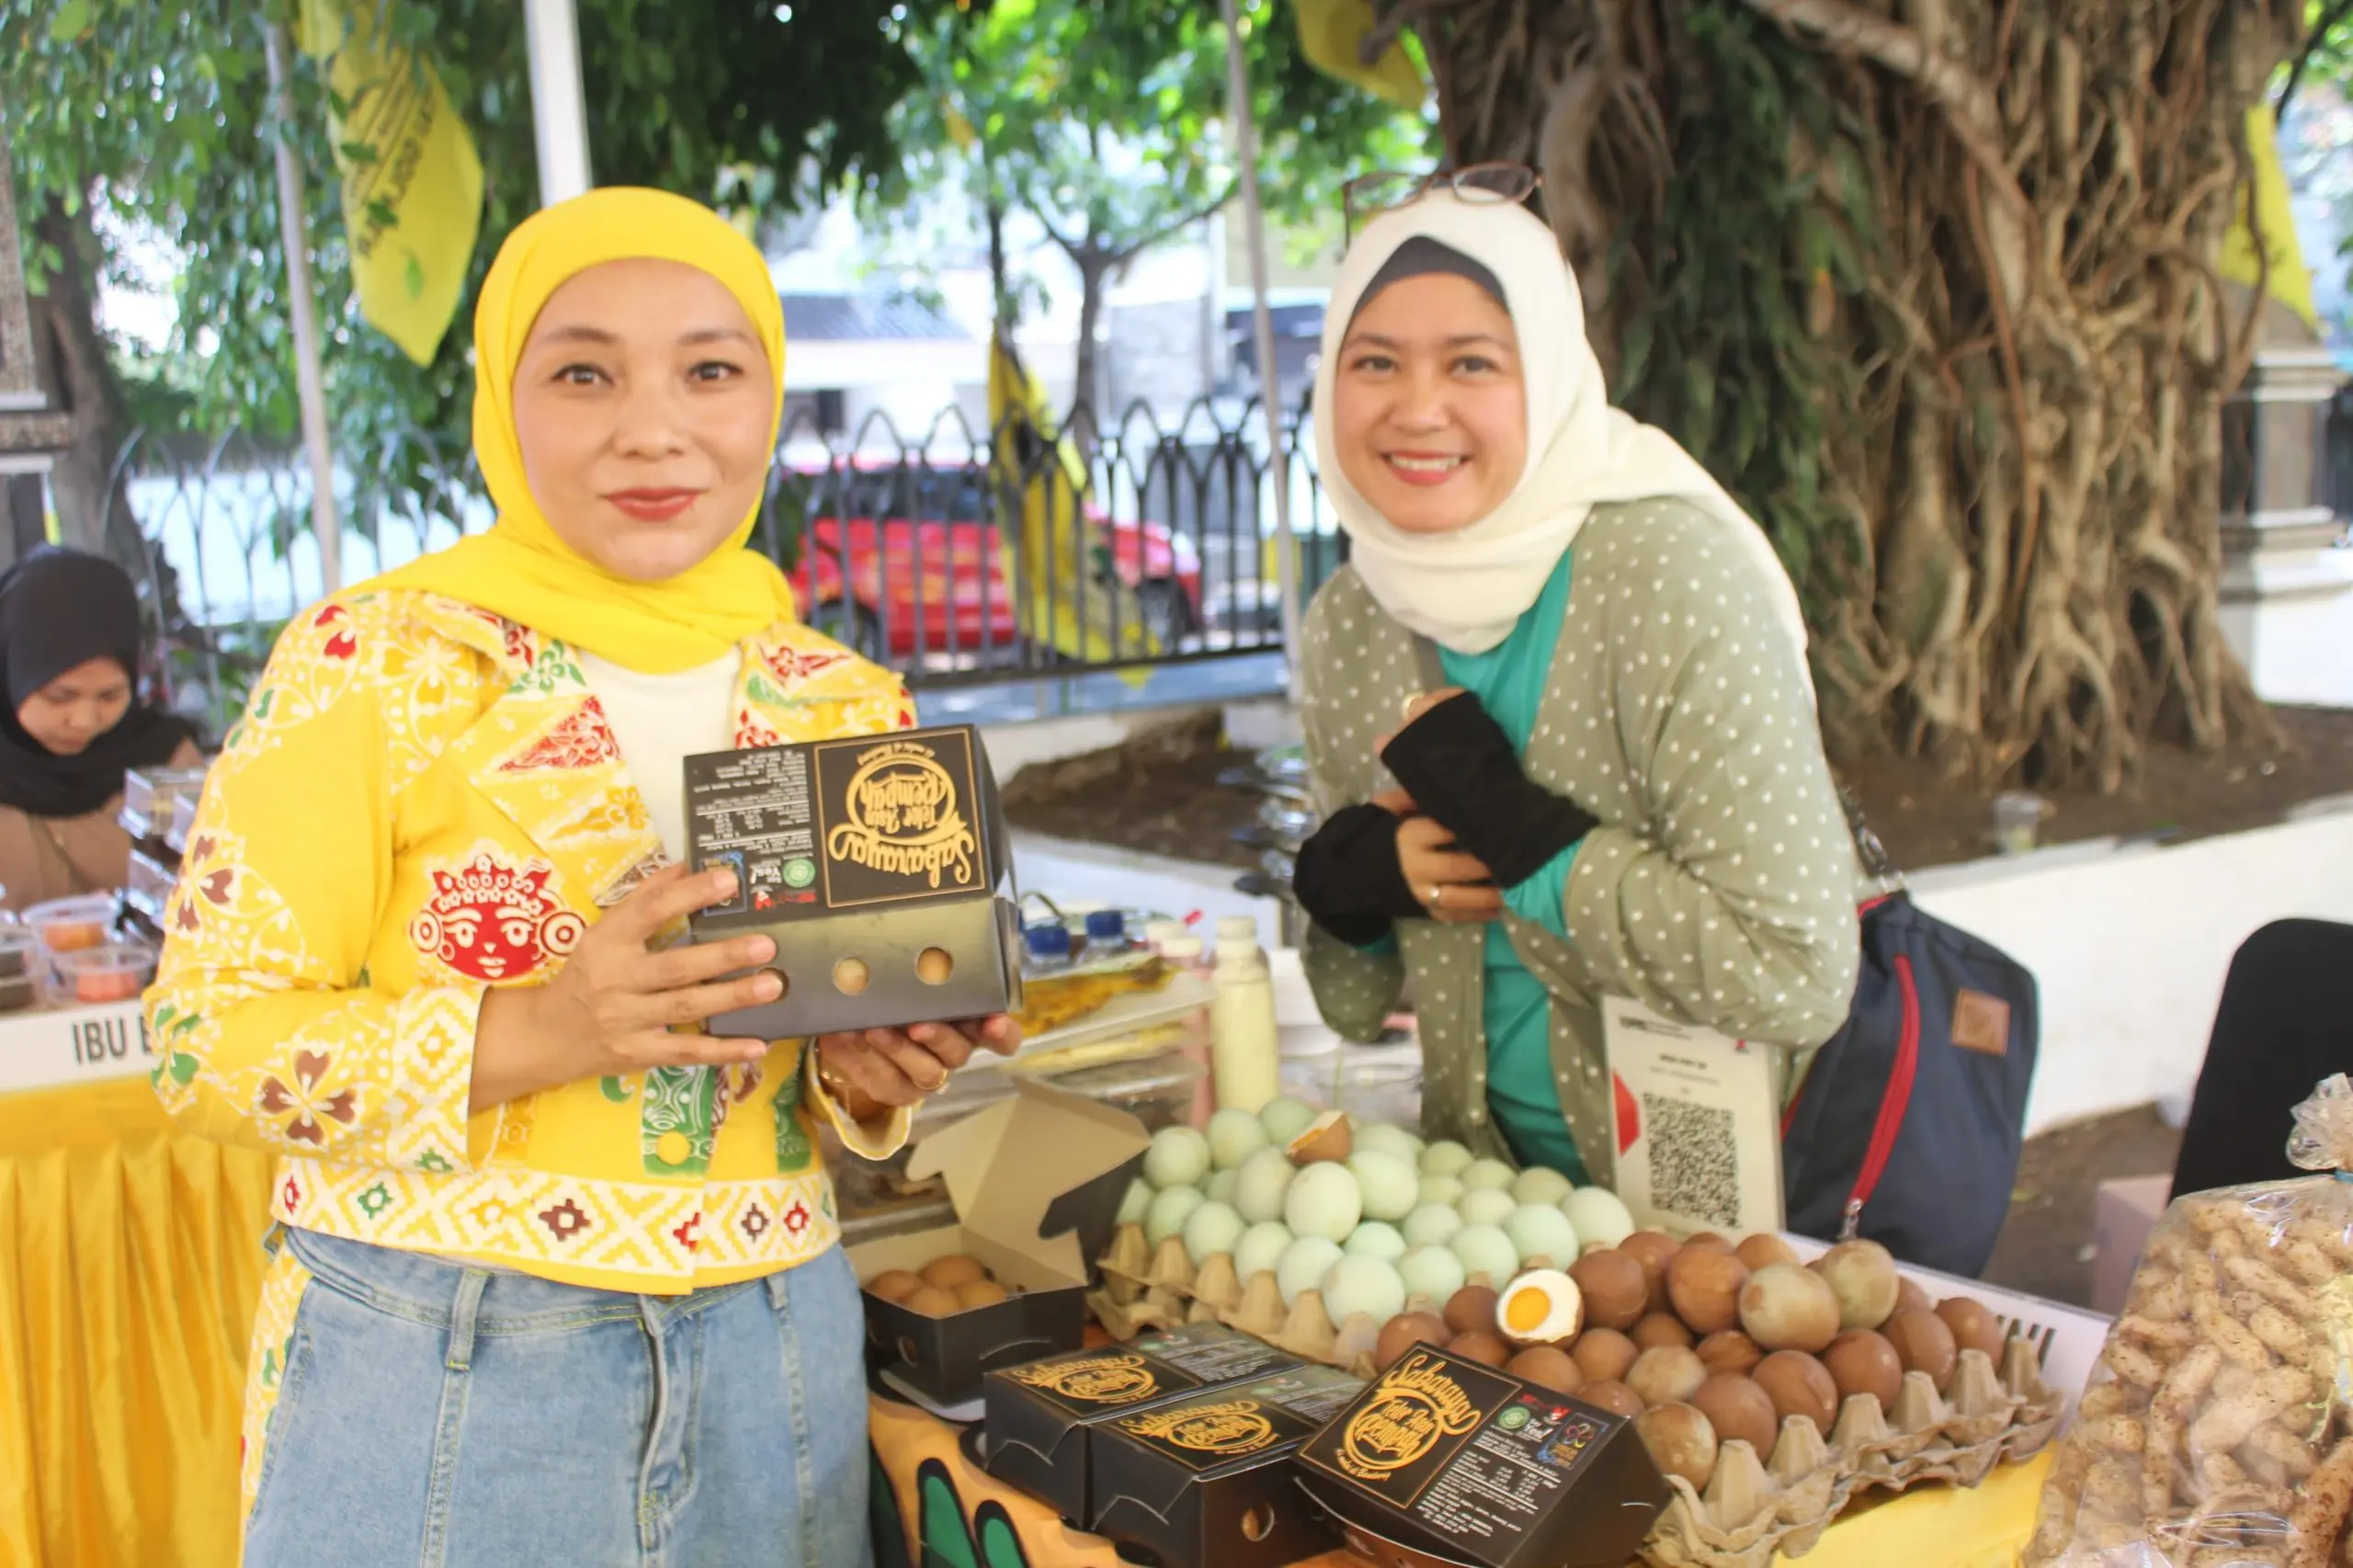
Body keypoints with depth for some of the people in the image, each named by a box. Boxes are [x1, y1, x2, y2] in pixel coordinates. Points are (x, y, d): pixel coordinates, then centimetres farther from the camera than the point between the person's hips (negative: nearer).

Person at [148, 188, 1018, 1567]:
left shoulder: (849, 707, 4)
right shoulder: (374, 663, -9)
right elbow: (210, 1038, -10)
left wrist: (870, 1074, -7)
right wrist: (538, 1030, -24)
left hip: (773, 1361, 5)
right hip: (437, 1371, -4)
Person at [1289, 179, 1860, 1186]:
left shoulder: (1665, 574, -16)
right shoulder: (1346, 623, 1)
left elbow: (1797, 973, -23)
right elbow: (1354, 1007, 11)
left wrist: (1505, 822, -19)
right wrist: (1350, 883, -10)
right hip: (1494, 1183, 5)